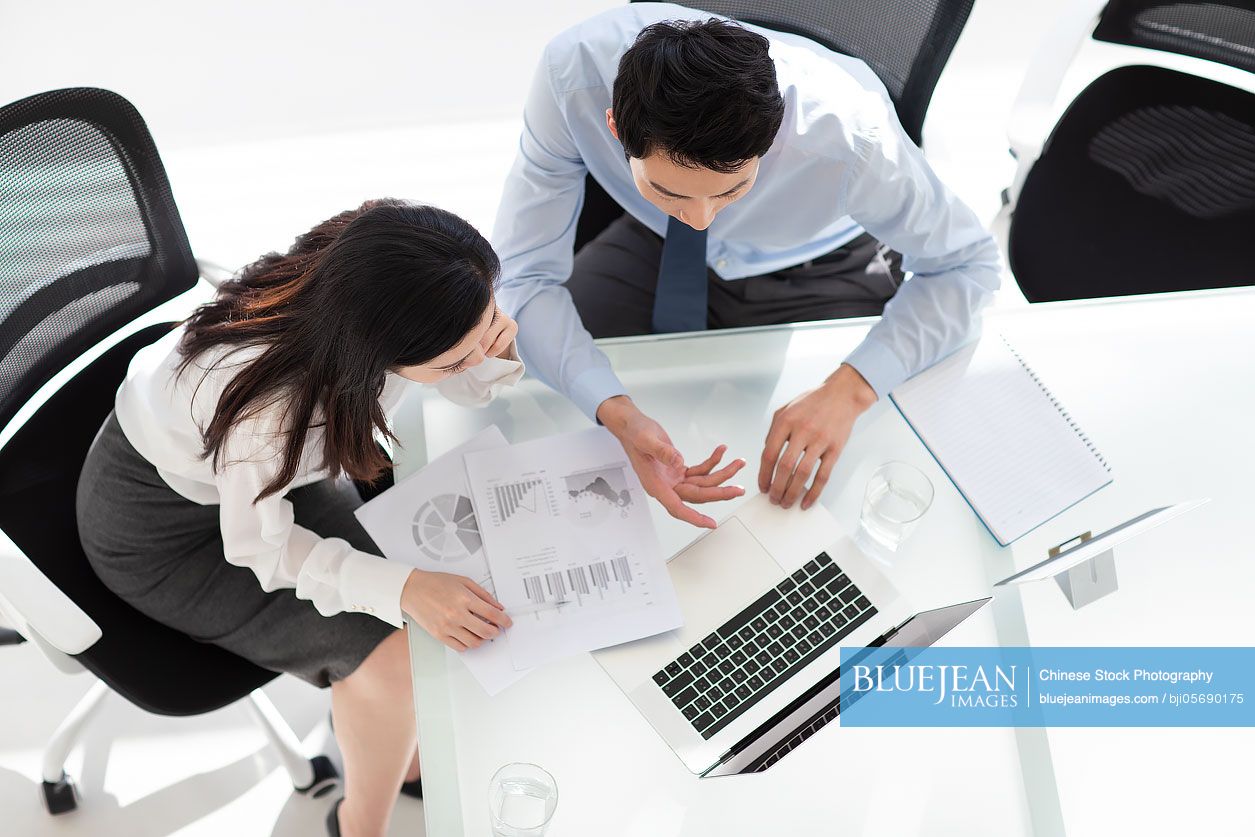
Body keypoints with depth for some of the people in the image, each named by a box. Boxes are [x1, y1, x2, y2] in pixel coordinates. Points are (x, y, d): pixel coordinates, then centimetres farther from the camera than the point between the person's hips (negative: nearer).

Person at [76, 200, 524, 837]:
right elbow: (257, 546, -22)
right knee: (389, 659, -18)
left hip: (279, 463, 6)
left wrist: (497, 350, -29)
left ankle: (383, 730, 22)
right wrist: (403, 587, -35)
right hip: (162, 524, -5)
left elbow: (472, 387, -6)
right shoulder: (266, 403, -41)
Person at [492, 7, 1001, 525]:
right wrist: (615, 412, -44)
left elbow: (966, 264, -21)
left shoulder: (848, 129, -37)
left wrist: (850, 389, -38)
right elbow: (522, 275, -27)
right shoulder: (572, 72, -34)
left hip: (816, 275, -1)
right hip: (652, 248, 1)